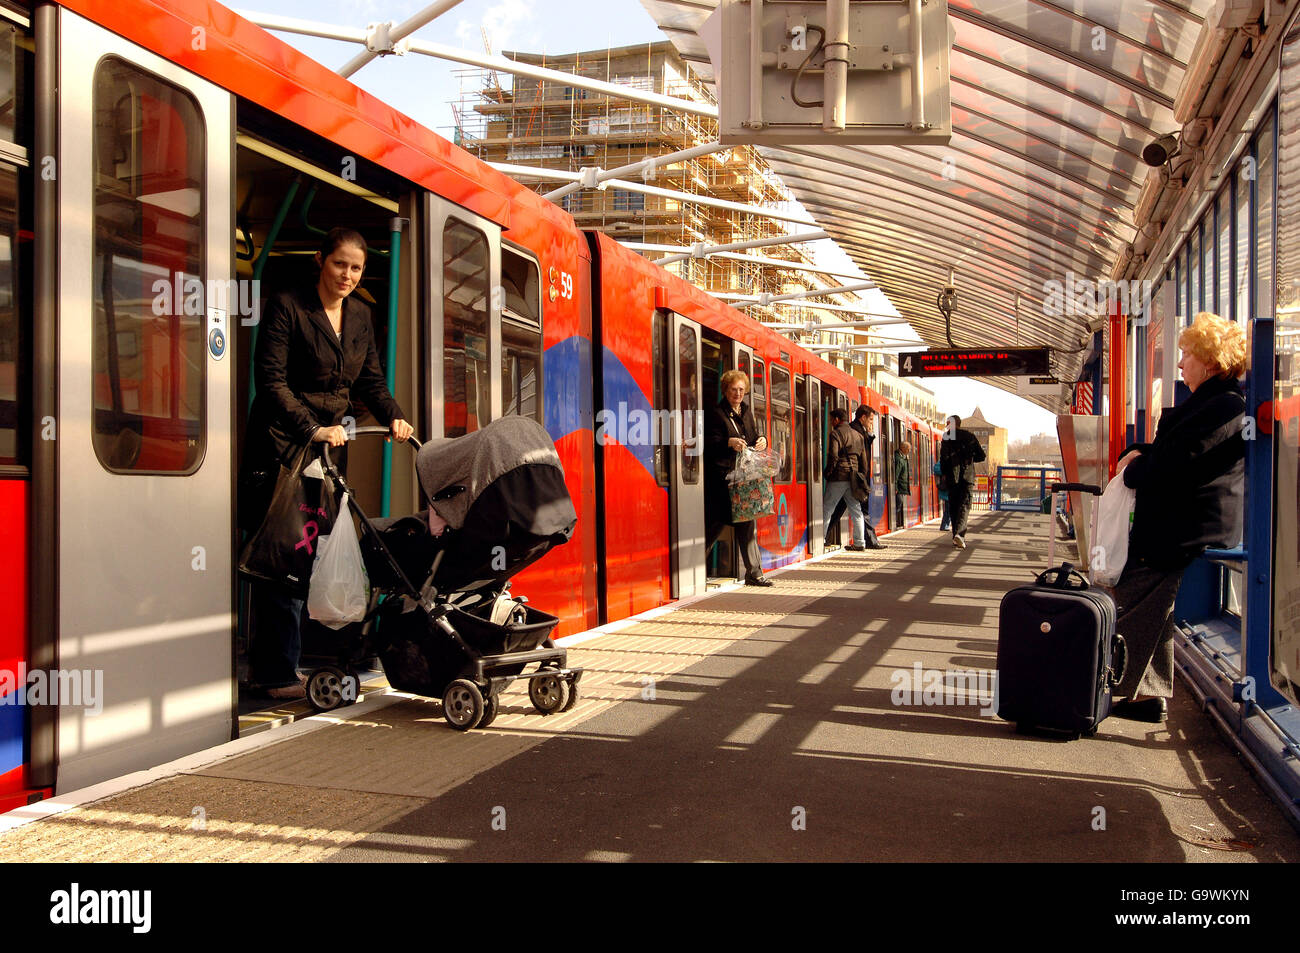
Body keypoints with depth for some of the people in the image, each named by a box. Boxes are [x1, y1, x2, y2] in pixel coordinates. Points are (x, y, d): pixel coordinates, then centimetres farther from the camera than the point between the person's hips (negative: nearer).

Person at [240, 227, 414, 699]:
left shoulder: (360, 315, 13)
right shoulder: (286, 307, -7)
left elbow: (370, 380, 17)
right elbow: (272, 380, -14)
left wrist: (394, 417, -1)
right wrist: (312, 429, -24)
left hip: (328, 445, 6)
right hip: (280, 447, -6)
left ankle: (266, 661, 18)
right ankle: (279, 675, 0)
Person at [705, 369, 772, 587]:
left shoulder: (747, 411, 16)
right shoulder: (717, 413, -6)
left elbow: (754, 437, 23)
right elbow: (709, 444, -11)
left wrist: (762, 441, 1)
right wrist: (729, 443, -26)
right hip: (722, 475, -7)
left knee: (747, 523, 6)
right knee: (715, 523, -5)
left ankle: (753, 573, 8)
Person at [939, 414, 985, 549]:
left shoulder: (947, 437, -1)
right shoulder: (970, 436, 6)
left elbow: (944, 456, -11)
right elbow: (981, 456, 7)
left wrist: (944, 472, 2)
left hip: (953, 477, -1)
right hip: (968, 476, 1)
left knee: (953, 507, 10)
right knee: (965, 505, -3)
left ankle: (957, 534, 11)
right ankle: (959, 534, -23)